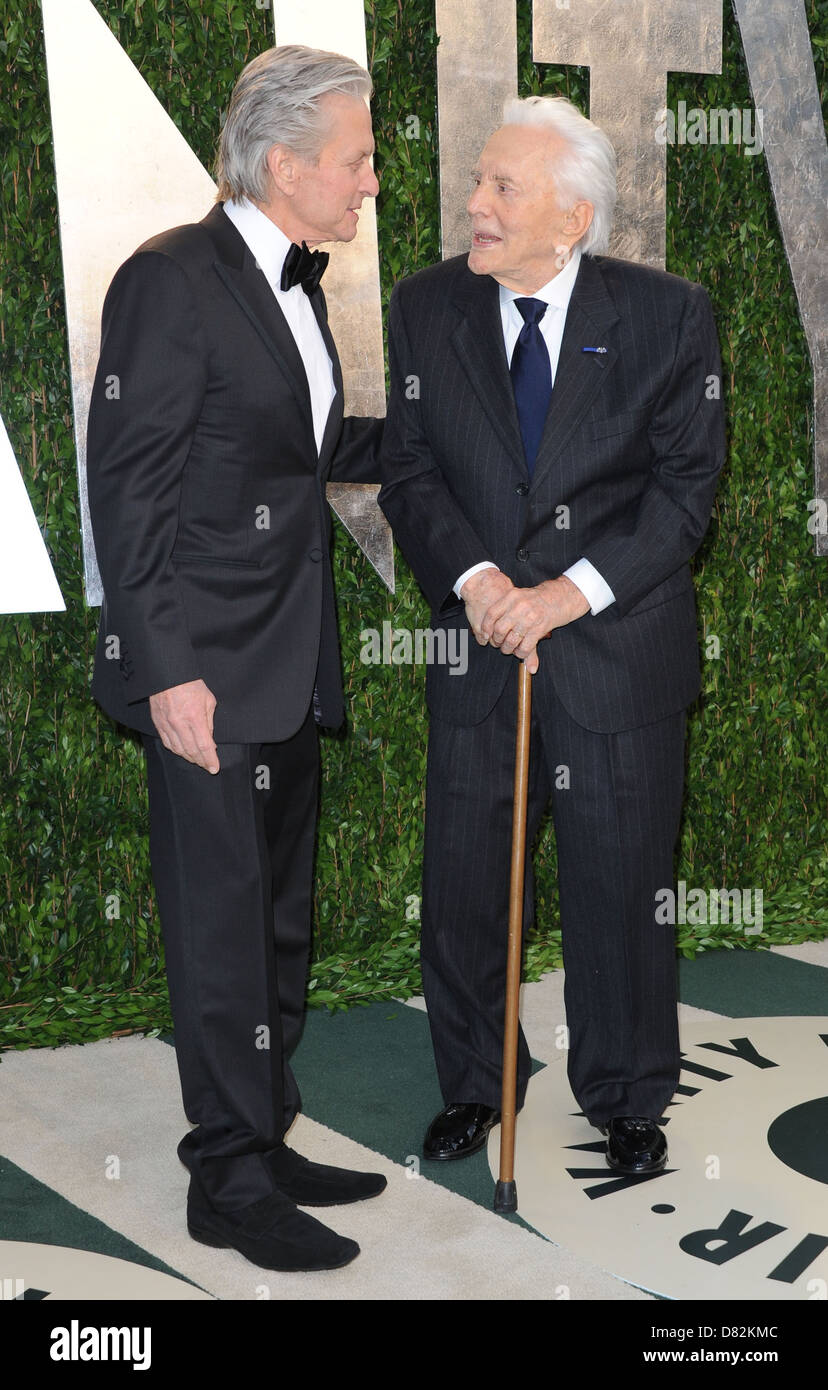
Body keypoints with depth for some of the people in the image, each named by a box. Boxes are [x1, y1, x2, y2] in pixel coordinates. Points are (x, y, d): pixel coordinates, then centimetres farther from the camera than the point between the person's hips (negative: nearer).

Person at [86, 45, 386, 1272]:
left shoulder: (296, 287, 14)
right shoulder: (171, 282, -13)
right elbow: (127, 492, -16)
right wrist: (168, 670, -20)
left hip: (291, 667, 9)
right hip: (209, 673, -9)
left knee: (279, 925, 16)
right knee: (223, 929, 1)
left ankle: (264, 1143, 31)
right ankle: (232, 1184, 15)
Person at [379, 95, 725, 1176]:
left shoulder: (668, 316, -6)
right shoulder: (426, 308, 1)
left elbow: (686, 484, -7)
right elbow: (408, 470, 1)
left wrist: (568, 594, -18)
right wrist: (474, 576, -17)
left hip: (619, 649, -2)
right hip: (478, 642, 2)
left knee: (620, 884, 9)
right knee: (463, 878, 11)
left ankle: (627, 1100, 32)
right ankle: (475, 1086, 34)